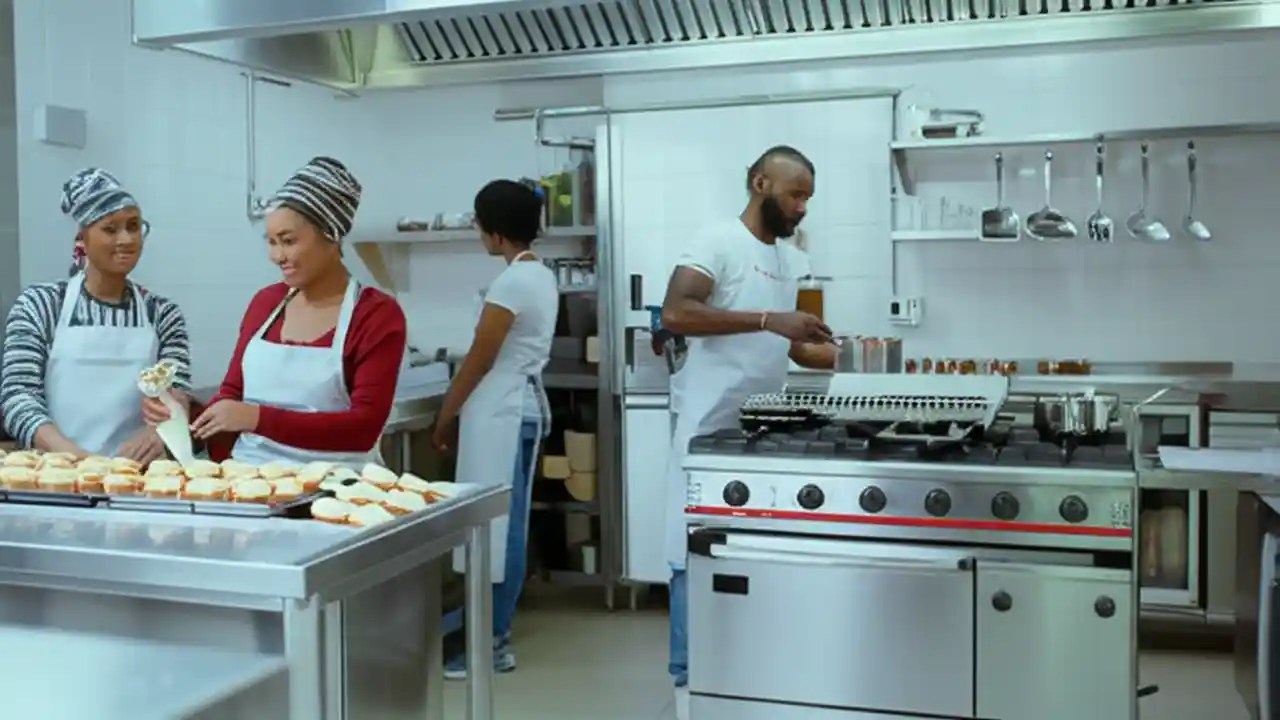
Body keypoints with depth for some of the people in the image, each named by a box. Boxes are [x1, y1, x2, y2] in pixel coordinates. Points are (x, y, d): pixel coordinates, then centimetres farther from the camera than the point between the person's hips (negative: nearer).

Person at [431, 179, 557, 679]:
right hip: (523, 406, 10)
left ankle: (490, 644, 5)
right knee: (504, 525, 14)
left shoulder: (511, 282, -17)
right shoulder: (542, 277, 12)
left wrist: (446, 416, -4)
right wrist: (462, 411, 19)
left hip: (498, 413, -10)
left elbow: (480, 360, -15)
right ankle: (492, 632, 23)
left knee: (492, 526, -3)